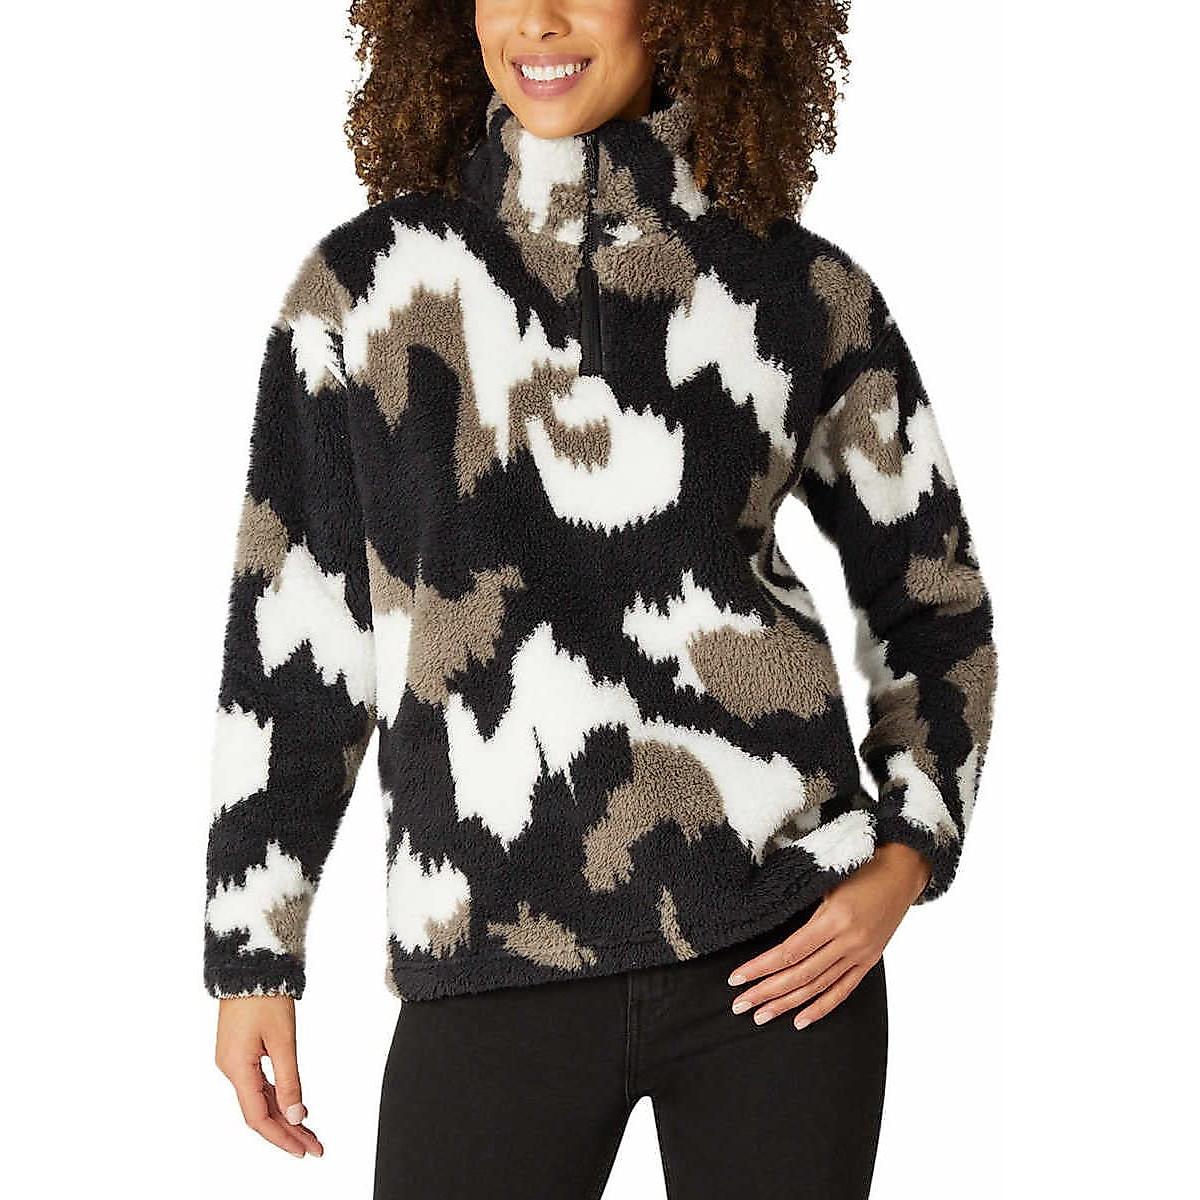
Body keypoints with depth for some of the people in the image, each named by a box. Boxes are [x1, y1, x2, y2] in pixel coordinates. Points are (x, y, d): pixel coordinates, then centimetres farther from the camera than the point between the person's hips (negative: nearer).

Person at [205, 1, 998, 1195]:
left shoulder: (806, 296, 4)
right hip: (492, 972, 0)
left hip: (783, 948, 0)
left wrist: (906, 858, 0)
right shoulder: (367, 282, 5)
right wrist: (253, 953, 8)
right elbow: (290, 634, 8)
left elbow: (934, 603, 14)